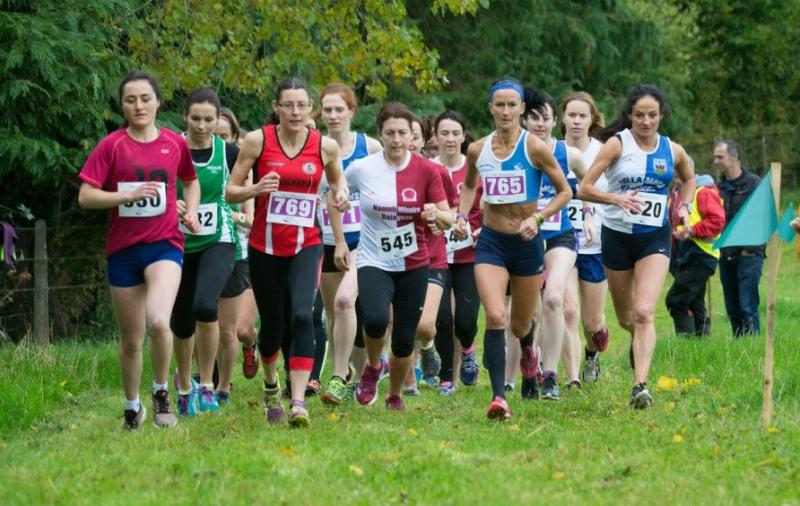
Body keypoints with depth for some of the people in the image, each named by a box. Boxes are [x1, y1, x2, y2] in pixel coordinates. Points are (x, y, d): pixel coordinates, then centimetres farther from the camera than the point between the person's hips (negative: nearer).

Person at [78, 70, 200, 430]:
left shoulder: (175, 143, 3)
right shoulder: (111, 146, -3)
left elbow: (190, 180, 23)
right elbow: (86, 197, -7)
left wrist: (190, 210, 5)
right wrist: (129, 195, -19)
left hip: (164, 245, 0)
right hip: (123, 250, 0)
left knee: (158, 322, -25)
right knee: (131, 340, 8)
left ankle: (161, 392, -2)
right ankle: (132, 408, 31)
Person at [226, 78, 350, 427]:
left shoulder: (325, 146, -1)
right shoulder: (257, 140, -5)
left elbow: (336, 179, 22)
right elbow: (231, 191, -2)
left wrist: (341, 193, 2)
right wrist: (256, 189, -21)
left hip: (305, 245, 0)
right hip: (264, 247, 0)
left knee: (301, 314, -22)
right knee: (273, 324, 10)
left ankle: (299, 403, -25)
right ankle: (271, 384, 41)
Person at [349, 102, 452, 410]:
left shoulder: (426, 171, -5)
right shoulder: (362, 169, -6)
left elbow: (448, 220, -3)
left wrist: (436, 214, -25)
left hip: (413, 265, 1)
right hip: (373, 263, -1)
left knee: (404, 339, 4)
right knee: (376, 319, -29)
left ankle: (395, 396, 31)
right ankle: (372, 367, 4)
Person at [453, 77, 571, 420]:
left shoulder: (535, 148, -9)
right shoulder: (477, 150, 1)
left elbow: (565, 191, -2)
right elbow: (468, 186, 21)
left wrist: (537, 218, -16)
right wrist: (462, 216, 4)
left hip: (527, 243, -1)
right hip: (491, 241, 1)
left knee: (520, 325, 12)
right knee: (495, 317, -20)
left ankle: (528, 347, 52)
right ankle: (498, 397, -21)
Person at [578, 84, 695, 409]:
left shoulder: (673, 151, 3)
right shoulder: (617, 144, -6)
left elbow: (689, 179, 26)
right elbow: (583, 189, -11)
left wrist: (684, 206, 8)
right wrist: (617, 199, -27)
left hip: (655, 238, 0)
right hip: (617, 236, 0)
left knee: (644, 313, -19)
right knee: (625, 319, 14)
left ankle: (640, 386, -24)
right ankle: (639, 342, 50)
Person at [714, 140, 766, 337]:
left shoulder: (754, 183, -4)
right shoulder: (719, 186, 14)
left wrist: (749, 249, -12)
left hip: (748, 255, -6)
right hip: (726, 255, 6)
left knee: (748, 307, -12)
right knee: (732, 309, 8)